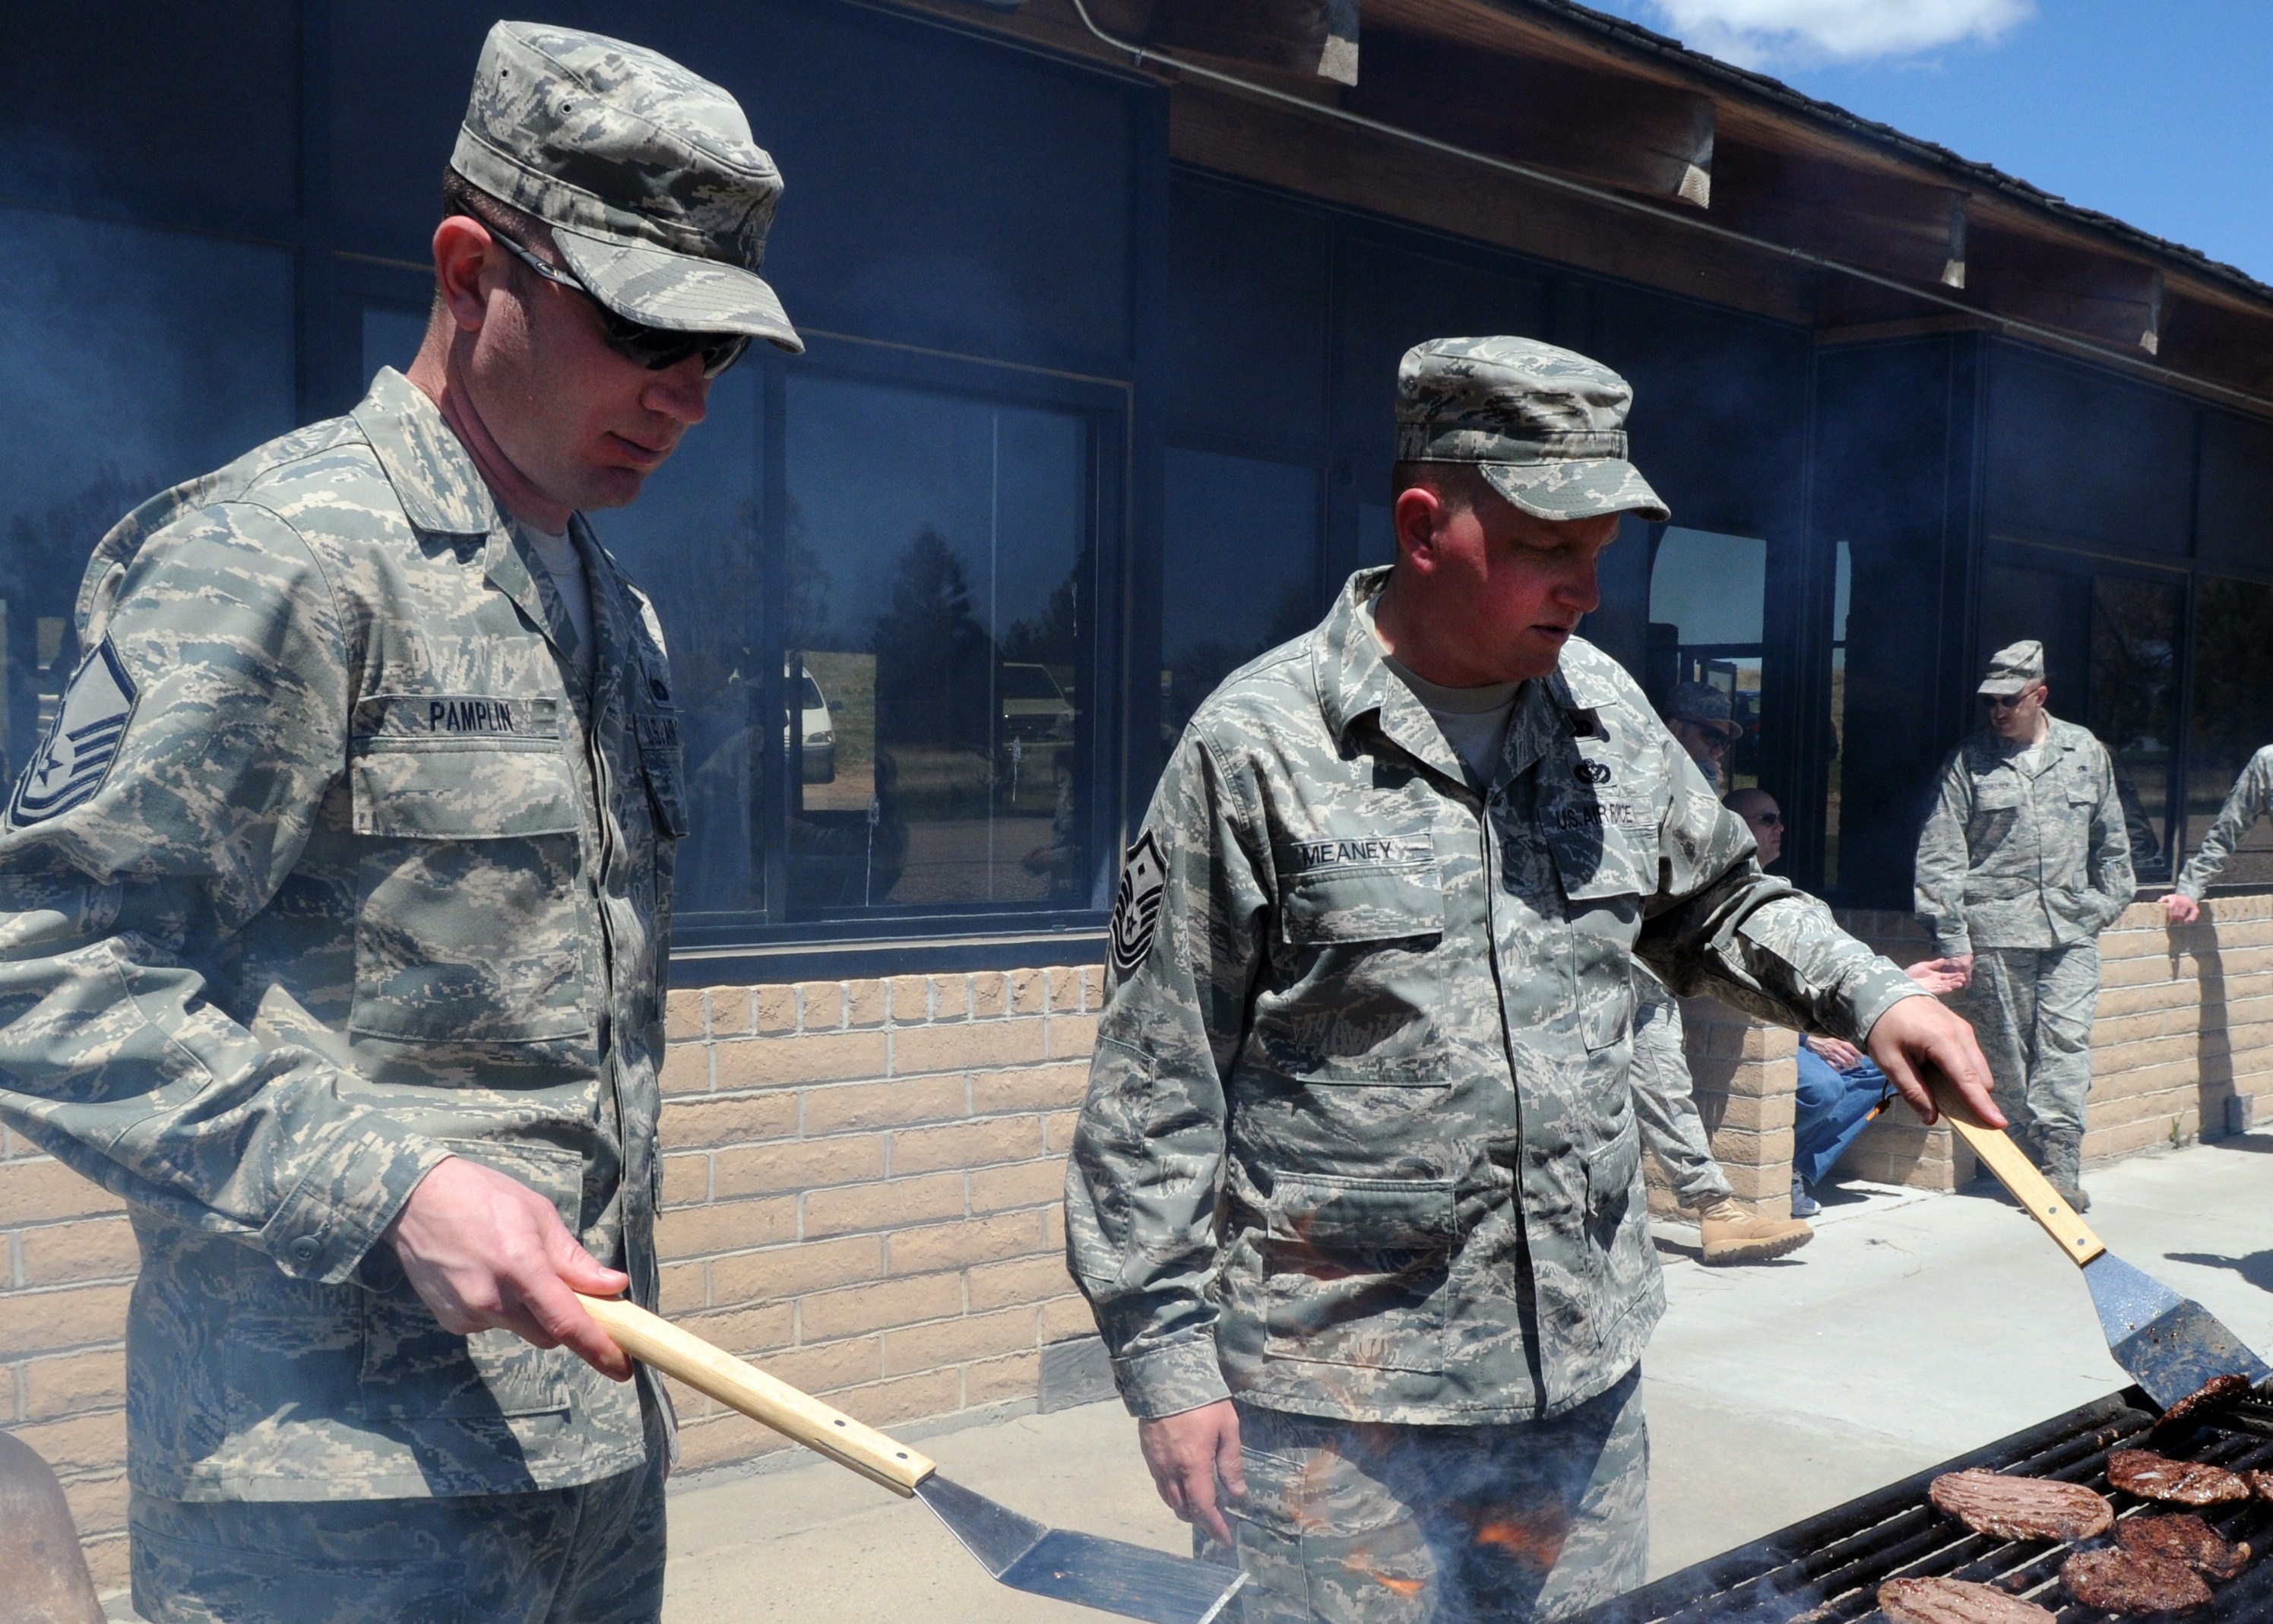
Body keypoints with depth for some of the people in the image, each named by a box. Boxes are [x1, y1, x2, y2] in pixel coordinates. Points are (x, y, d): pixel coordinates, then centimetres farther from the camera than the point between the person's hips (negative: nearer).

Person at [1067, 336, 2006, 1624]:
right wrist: (1169, 1357, -9)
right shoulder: (1259, 745, -13)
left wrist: (1871, 995, 3)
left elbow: (1718, 908, 21)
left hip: (1585, 1370, 6)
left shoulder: (1608, 713, 4)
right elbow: (1158, 1091, -10)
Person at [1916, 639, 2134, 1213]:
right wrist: (1952, 939, -6)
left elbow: (2110, 840, 19)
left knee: (2067, 1042, -7)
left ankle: (2059, 1161, -6)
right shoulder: (1969, 761, 1)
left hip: (2071, 929, 2)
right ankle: (2023, 1163, 9)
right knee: (2007, 1052, 1)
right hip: (1994, 932, -2)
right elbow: (1939, 856, -2)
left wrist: (2107, 904, 13)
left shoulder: (2086, 753, 10)